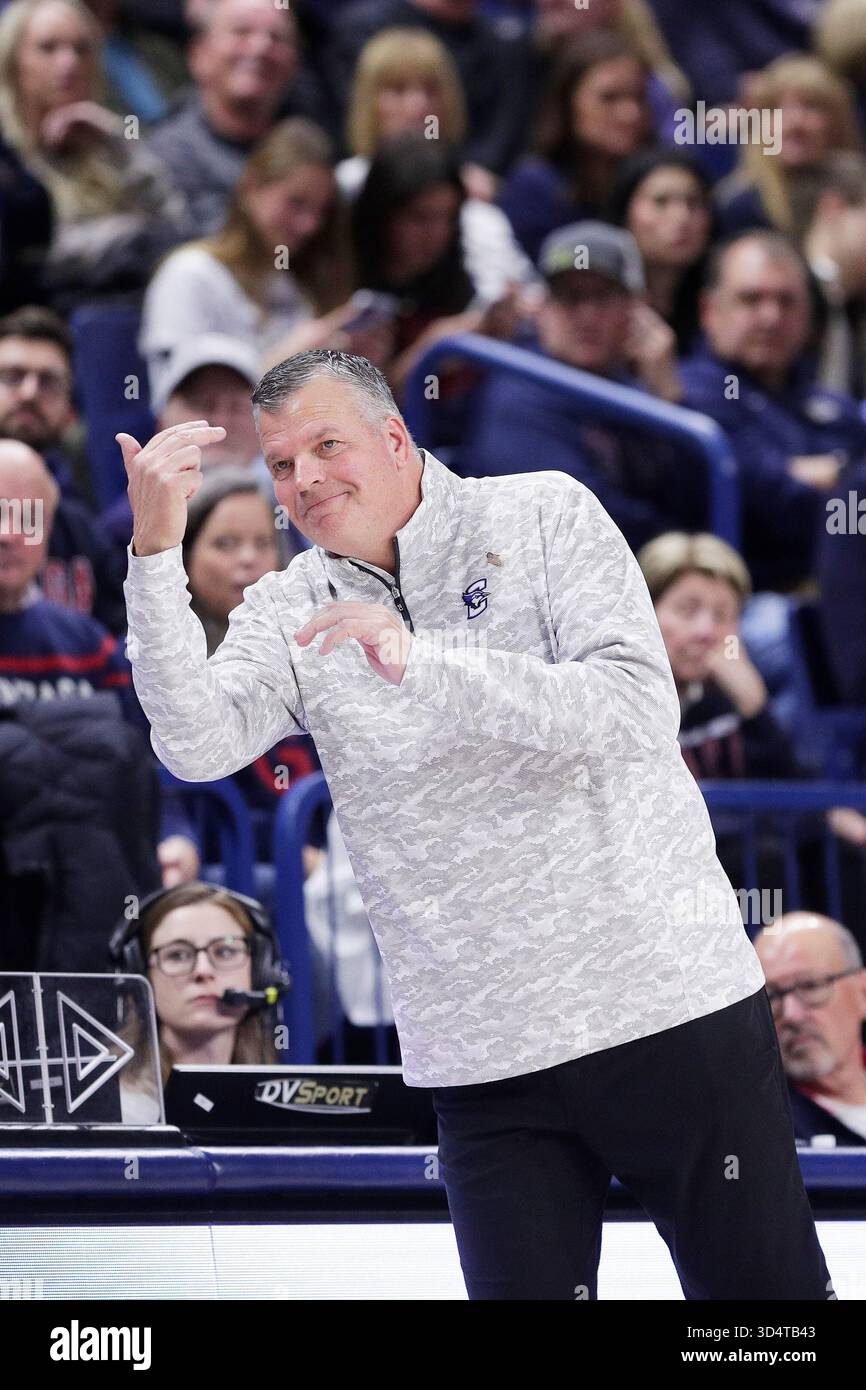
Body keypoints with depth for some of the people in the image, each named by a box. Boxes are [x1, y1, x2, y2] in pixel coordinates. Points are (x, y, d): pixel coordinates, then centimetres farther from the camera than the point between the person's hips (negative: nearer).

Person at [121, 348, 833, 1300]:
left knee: (764, 1288, 1)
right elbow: (197, 745, -10)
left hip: (672, 1006, -2)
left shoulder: (545, 517, -1)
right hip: (485, 1060, 2)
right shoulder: (290, 613, 8)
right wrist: (156, 552, -21)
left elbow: (640, 711, -15)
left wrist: (422, 666, -25)